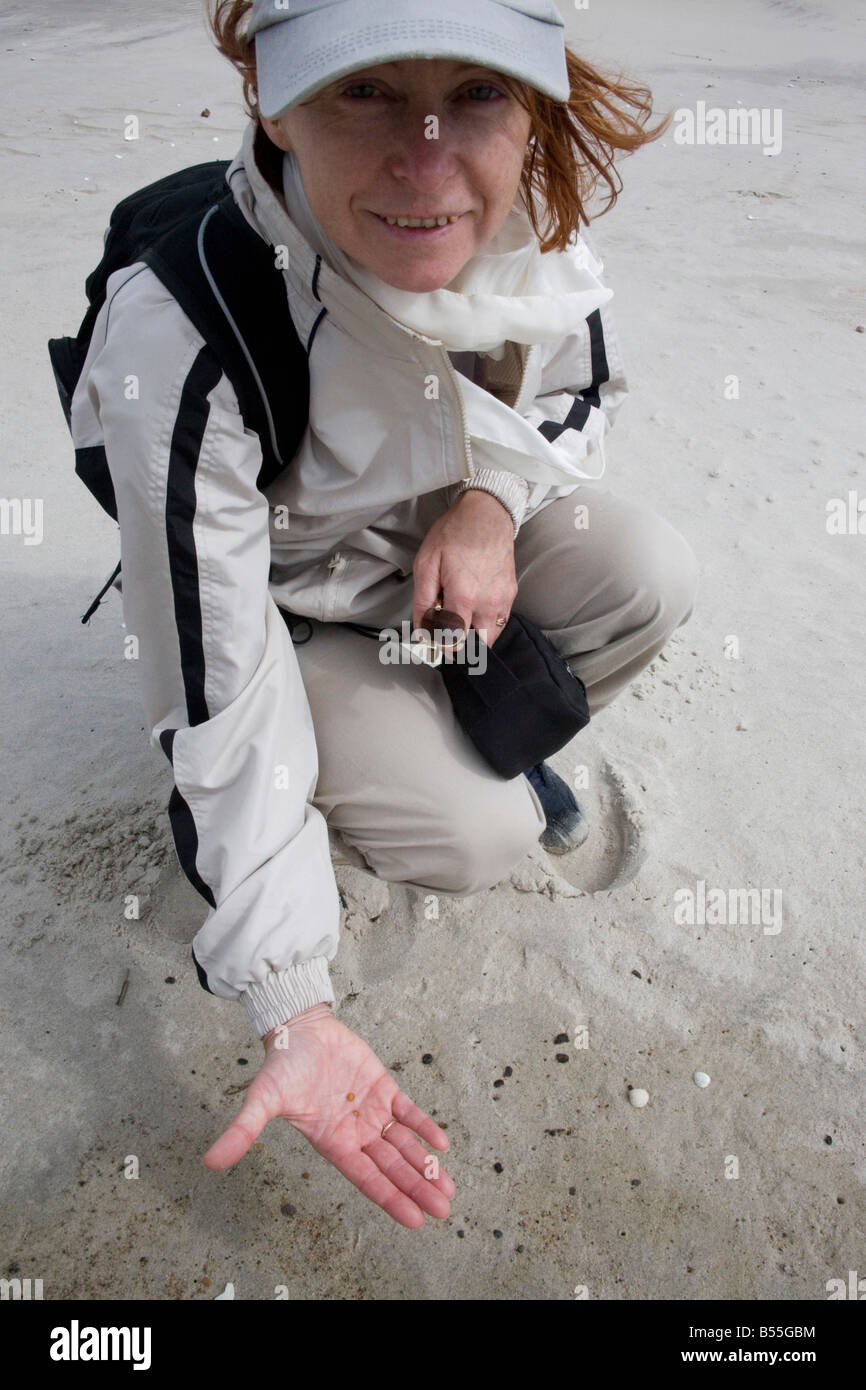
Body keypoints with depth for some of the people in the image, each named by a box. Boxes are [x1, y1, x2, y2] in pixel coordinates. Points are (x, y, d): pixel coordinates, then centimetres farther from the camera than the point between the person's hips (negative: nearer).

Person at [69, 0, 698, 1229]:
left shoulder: (527, 222, -21)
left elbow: (583, 393, 1)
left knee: (650, 575, -19)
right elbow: (214, 711, -31)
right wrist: (295, 1012, -29)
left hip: (454, 529, 5)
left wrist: (492, 500, -22)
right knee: (480, 838, -21)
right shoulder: (180, 357, -37)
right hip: (294, 607, -4)